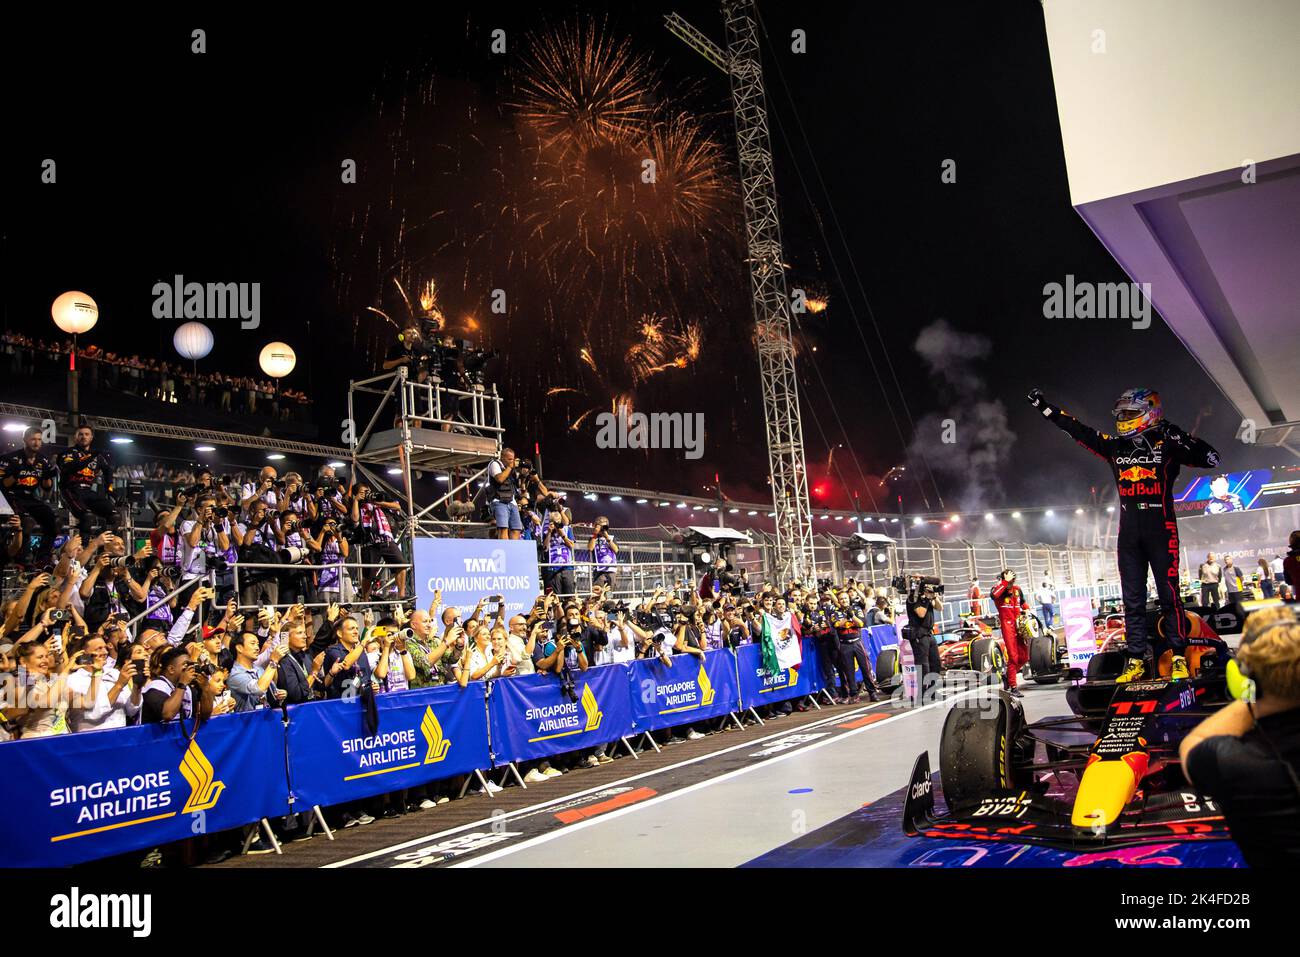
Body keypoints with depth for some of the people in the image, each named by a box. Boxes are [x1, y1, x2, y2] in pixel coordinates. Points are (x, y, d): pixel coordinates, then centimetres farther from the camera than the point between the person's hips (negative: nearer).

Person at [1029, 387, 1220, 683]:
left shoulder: (1167, 444, -2)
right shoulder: (1115, 446, 11)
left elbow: (1211, 458, -10)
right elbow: (1077, 431, 16)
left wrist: (1180, 437, -21)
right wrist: (1046, 408, 17)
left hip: (1161, 529, -5)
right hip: (1128, 533, 5)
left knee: (1169, 595, -3)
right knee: (1132, 599, 6)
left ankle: (1179, 658, 4)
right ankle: (1136, 661, 11)